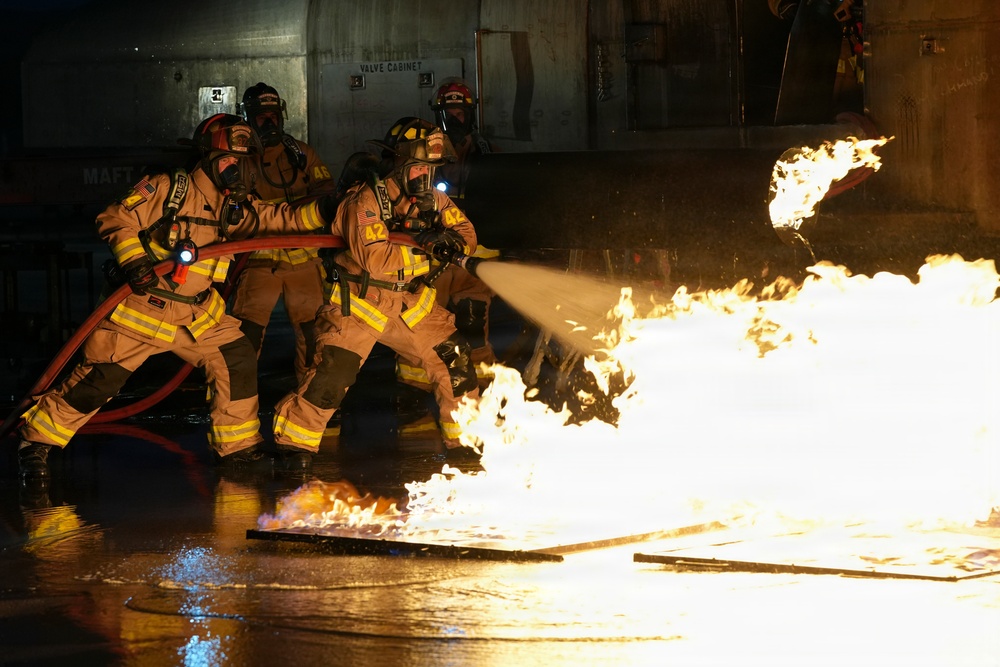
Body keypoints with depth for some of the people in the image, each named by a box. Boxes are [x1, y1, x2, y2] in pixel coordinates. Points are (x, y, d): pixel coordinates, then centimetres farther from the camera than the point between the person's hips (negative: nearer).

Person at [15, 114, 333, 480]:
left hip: (198, 313, 6)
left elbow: (281, 219, -1)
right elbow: (114, 220, -12)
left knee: (238, 362, -1)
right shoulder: (167, 190, -14)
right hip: (140, 308, -6)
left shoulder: (236, 207, 4)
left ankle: (237, 445, 14)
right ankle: (36, 441, 5)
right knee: (97, 381, -8)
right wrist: (133, 261, -25)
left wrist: (322, 211, -16)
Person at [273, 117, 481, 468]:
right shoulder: (366, 200, -20)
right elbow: (374, 259, -29)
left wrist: (452, 240, -17)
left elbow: (466, 232, 6)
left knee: (454, 361, 2)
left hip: (411, 303, 6)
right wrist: (422, 246, -29)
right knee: (333, 373, -15)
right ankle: (294, 445, -1)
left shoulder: (431, 199, 2)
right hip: (359, 301, -6)